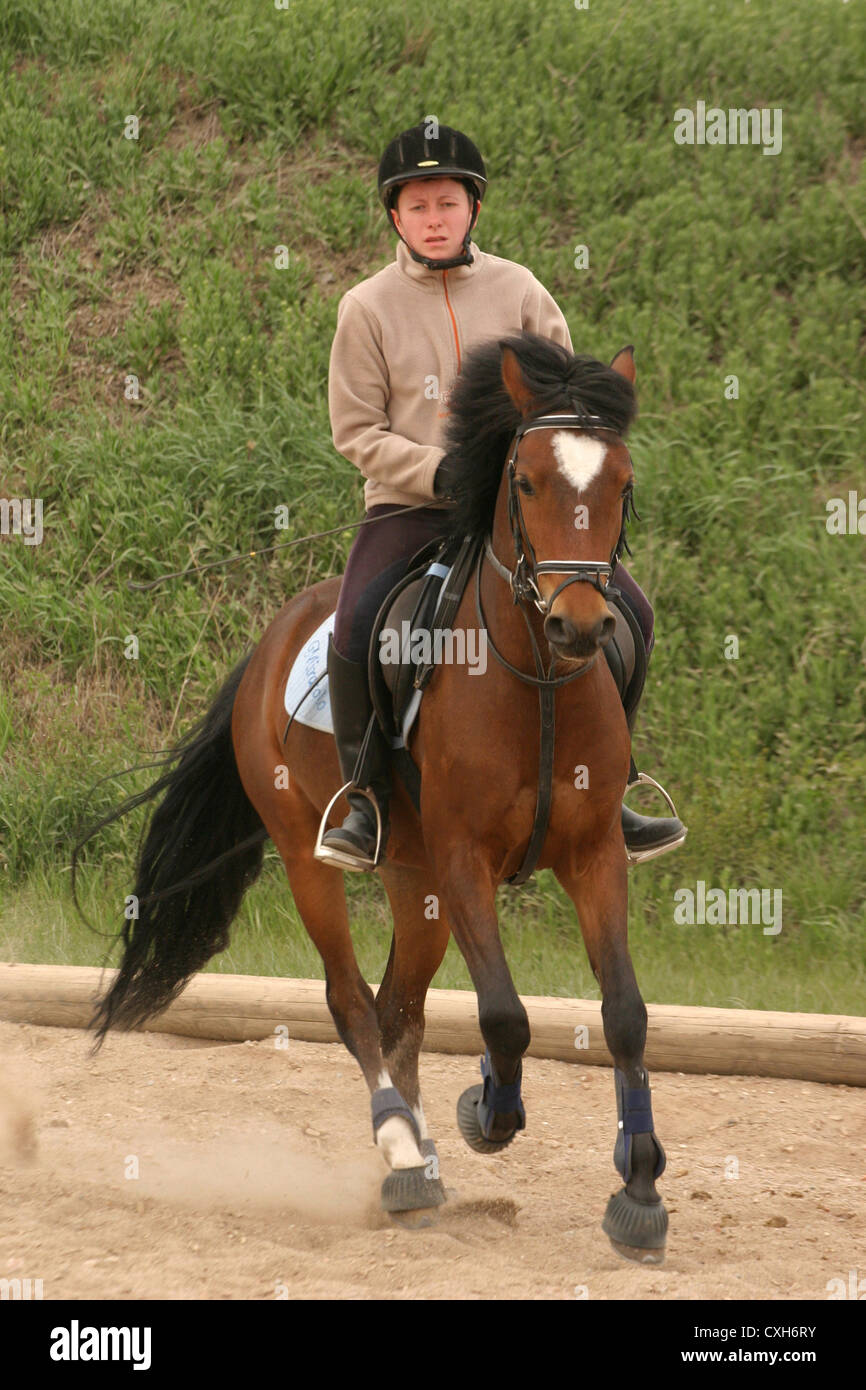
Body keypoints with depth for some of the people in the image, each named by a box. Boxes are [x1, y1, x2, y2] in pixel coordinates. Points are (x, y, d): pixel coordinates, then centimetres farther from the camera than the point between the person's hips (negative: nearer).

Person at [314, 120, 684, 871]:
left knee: (629, 613, -9)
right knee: (354, 632, -27)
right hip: (410, 503, -2)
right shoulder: (367, 308, -1)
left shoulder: (518, 290, 5)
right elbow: (357, 430, -1)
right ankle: (366, 802, -8)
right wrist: (438, 470, -16)